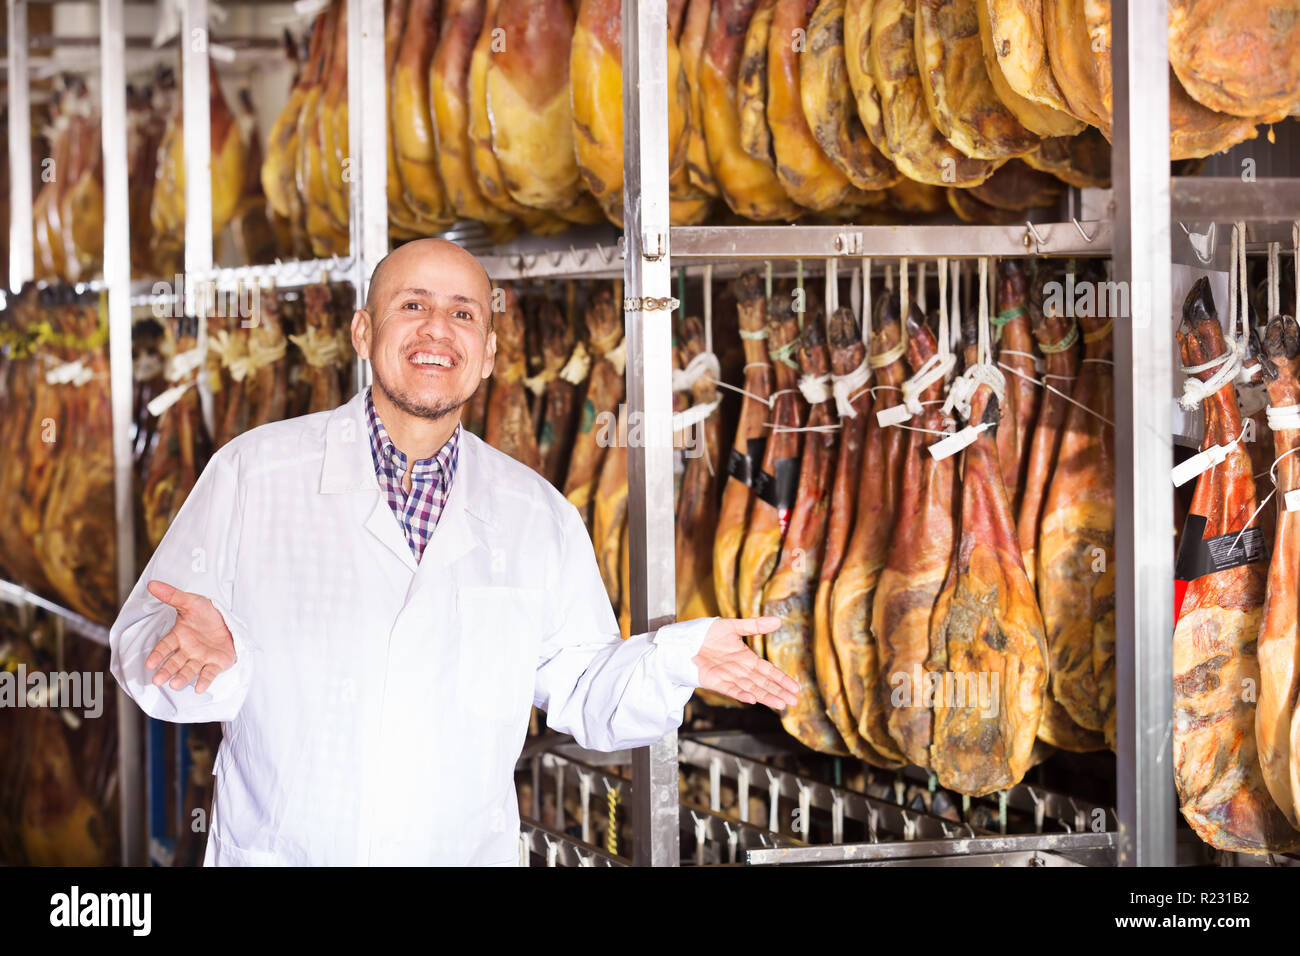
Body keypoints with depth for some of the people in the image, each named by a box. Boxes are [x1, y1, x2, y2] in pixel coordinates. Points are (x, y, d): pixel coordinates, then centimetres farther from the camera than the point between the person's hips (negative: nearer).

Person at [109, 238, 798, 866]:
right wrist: (209, 650, -27)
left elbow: (581, 690, 6)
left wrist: (674, 659, -12)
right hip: (275, 853, -2)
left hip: (467, 858, 2)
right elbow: (142, 642, -6)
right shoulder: (252, 472, -4)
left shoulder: (540, 517, 5)